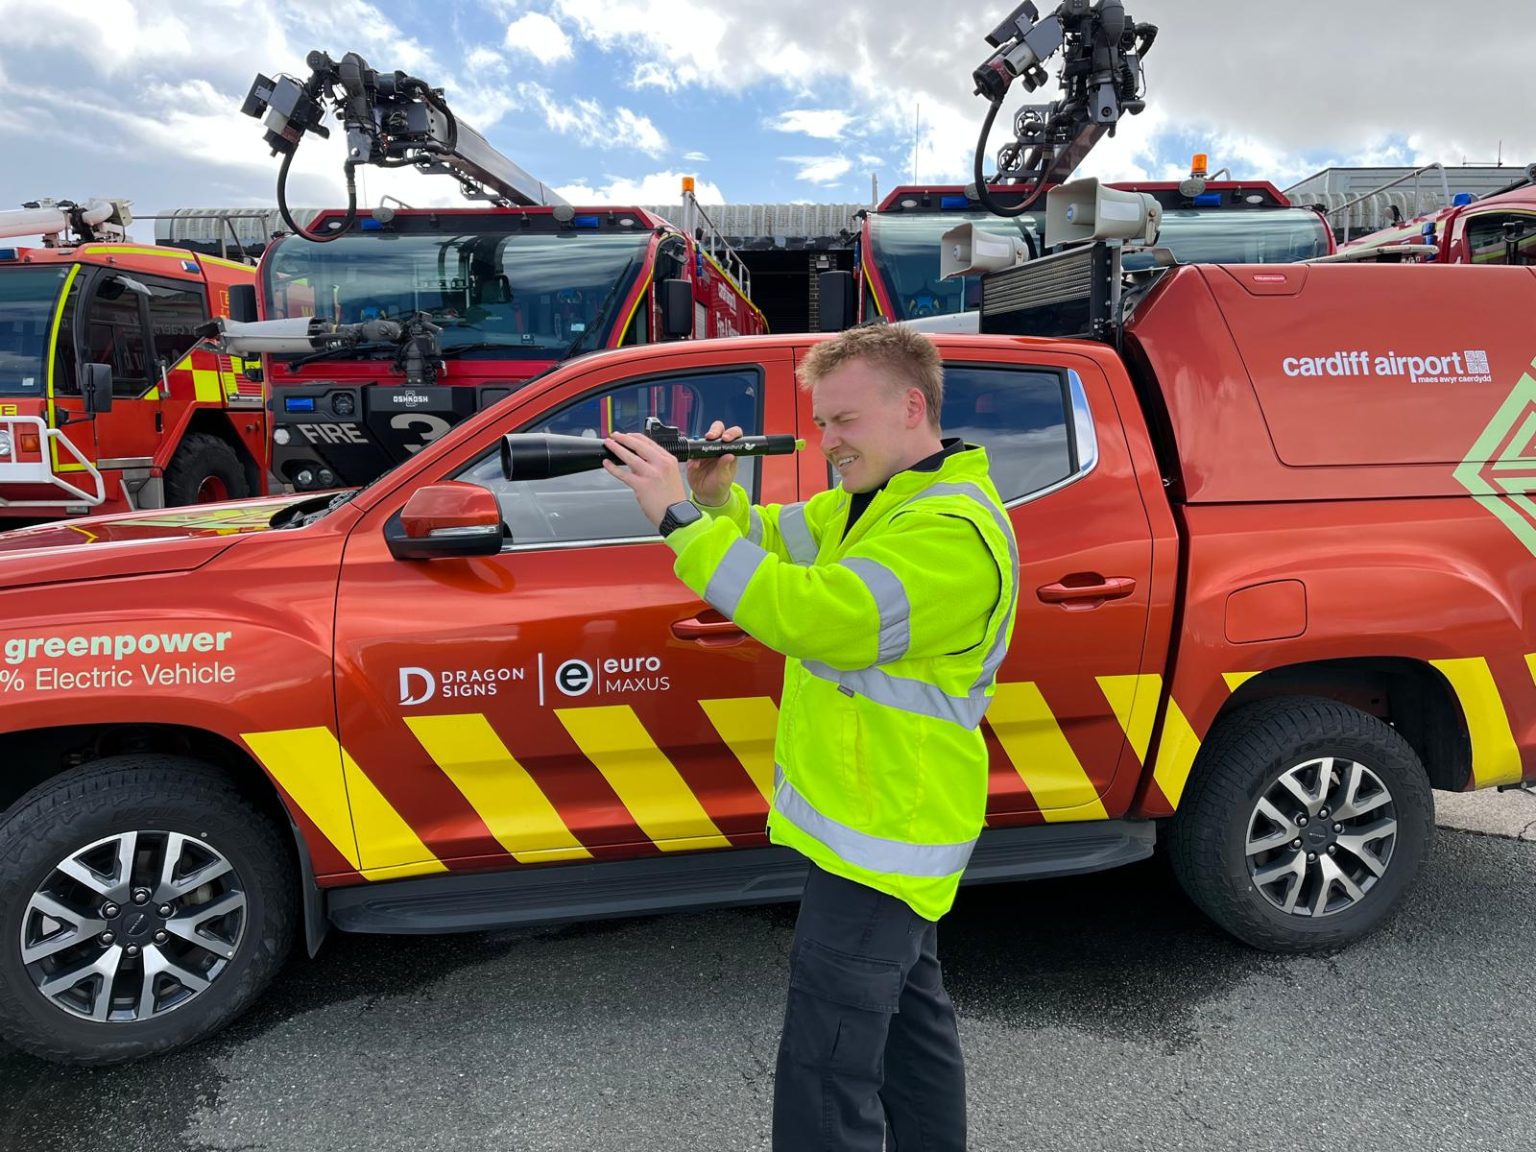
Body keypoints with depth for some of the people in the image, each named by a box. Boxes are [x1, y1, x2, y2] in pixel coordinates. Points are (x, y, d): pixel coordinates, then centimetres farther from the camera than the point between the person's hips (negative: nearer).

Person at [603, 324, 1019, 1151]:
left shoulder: (954, 533, -25)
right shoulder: (872, 499, 8)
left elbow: (810, 616, -34)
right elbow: (776, 544, 12)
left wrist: (678, 516, -30)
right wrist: (715, 498, -10)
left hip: (881, 833, -10)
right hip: (888, 823, 10)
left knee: (823, 1077, -3)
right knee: (909, 1014, 25)